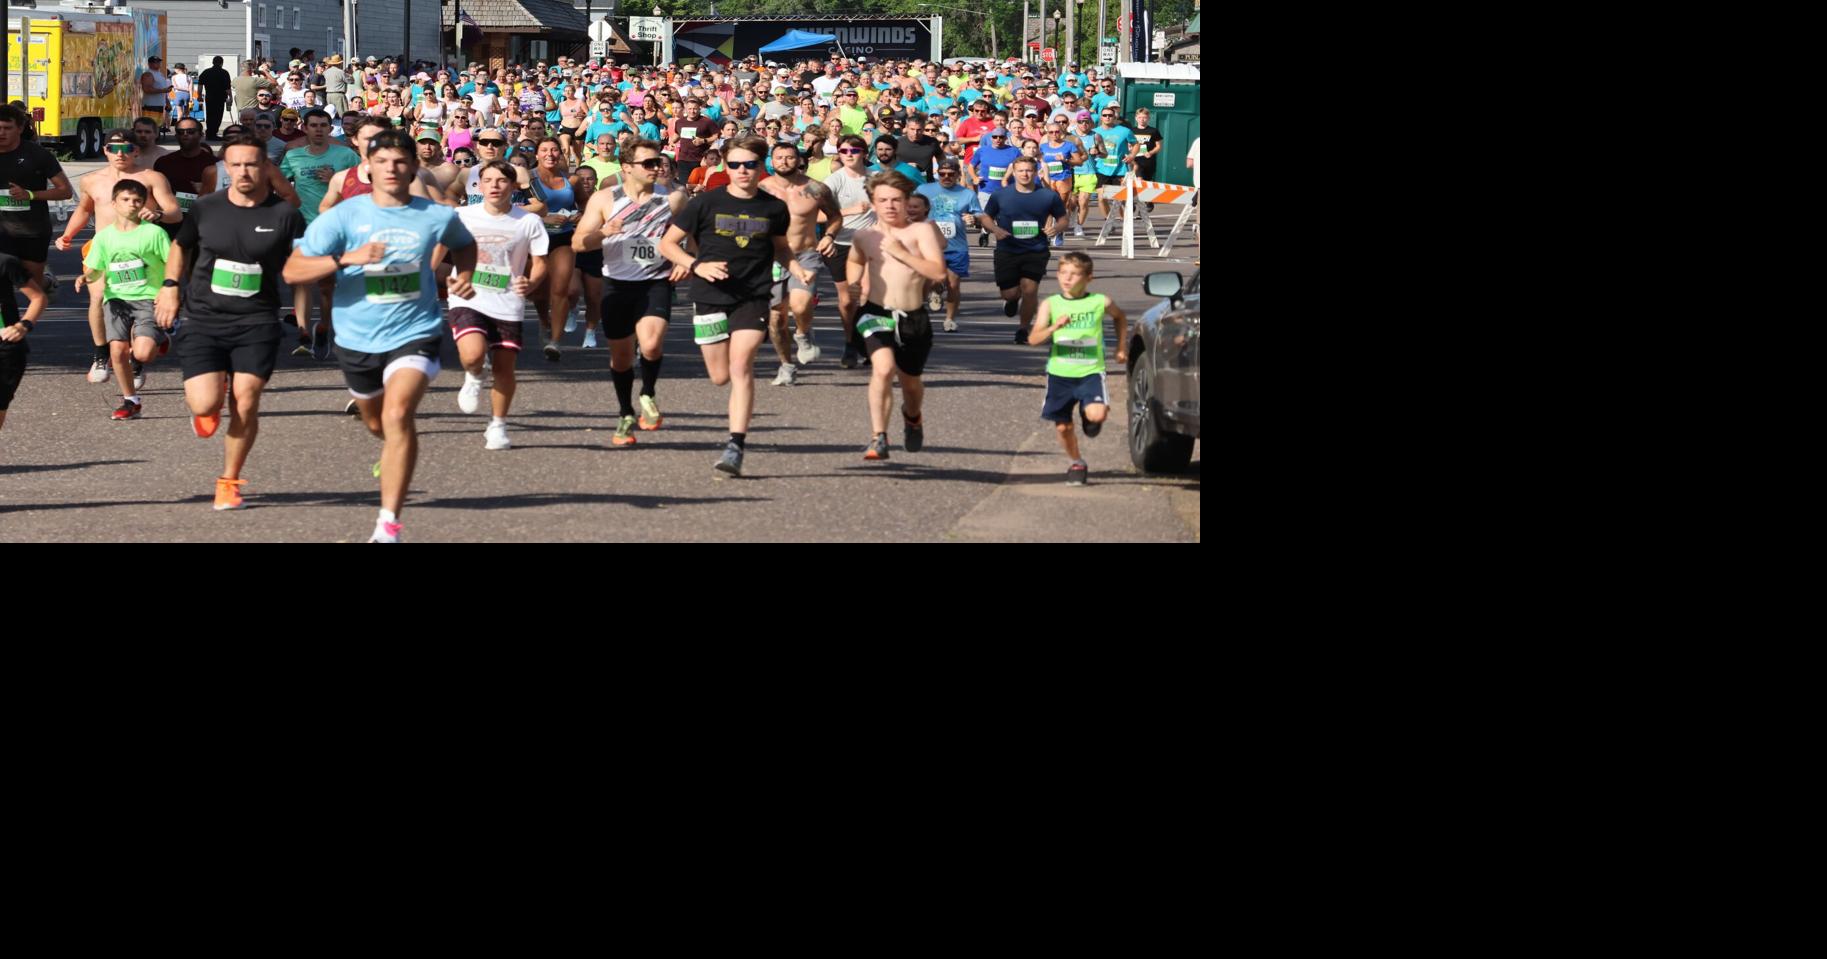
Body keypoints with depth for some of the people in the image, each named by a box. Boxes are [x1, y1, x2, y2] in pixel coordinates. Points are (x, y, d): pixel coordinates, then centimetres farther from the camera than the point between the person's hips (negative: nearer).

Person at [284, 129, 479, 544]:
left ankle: (388, 523, -25)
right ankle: (397, 458, 61)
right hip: (358, 338, 2)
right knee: (376, 423, 22)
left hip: (415, 334, -2)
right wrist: (347, 258, -28)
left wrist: (464, 275, 0)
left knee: (397, 415, -25)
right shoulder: (343, 216, -9)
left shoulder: (438, 217, -3)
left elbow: (464, 244, 22)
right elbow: (292, 270, -15)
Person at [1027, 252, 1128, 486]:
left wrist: (1122, 347, 17)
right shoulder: (1051, 304, -3)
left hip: (1090, 372, -1)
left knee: (1097, 414, -24)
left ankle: (1089, 418, 14)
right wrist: (1054, 327, -29)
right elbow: (1033, 339, -13)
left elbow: (1120, 318, 20)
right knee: (1063, 427, 8)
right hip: (1060, 373, 2)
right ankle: (1075, 463, 35)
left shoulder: (1100, 302, -3)